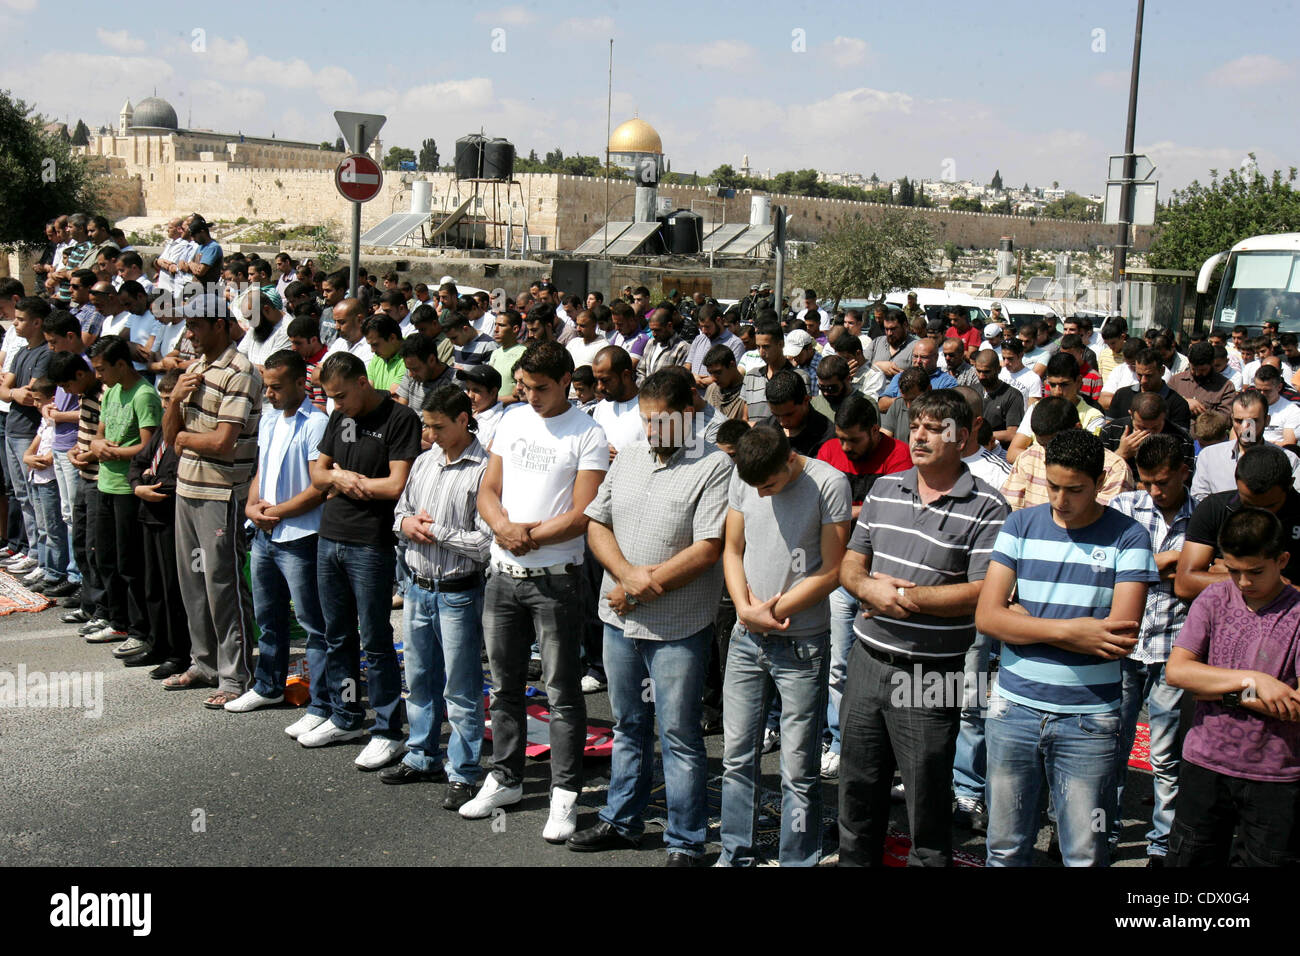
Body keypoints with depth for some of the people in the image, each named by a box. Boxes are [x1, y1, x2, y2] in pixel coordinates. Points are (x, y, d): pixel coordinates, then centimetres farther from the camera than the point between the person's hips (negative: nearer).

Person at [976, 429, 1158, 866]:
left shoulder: (1127, 537, -4)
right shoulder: (1021, 525, 3)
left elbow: (1120, 639, -15)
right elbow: (986, 616, -6)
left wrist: (1021, 618, -10)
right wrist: (1071, 630, -17)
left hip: (1089, 720, -2)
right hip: (1014, 710, 2)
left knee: (1085, 857, 5)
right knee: (1005, 850, 12)